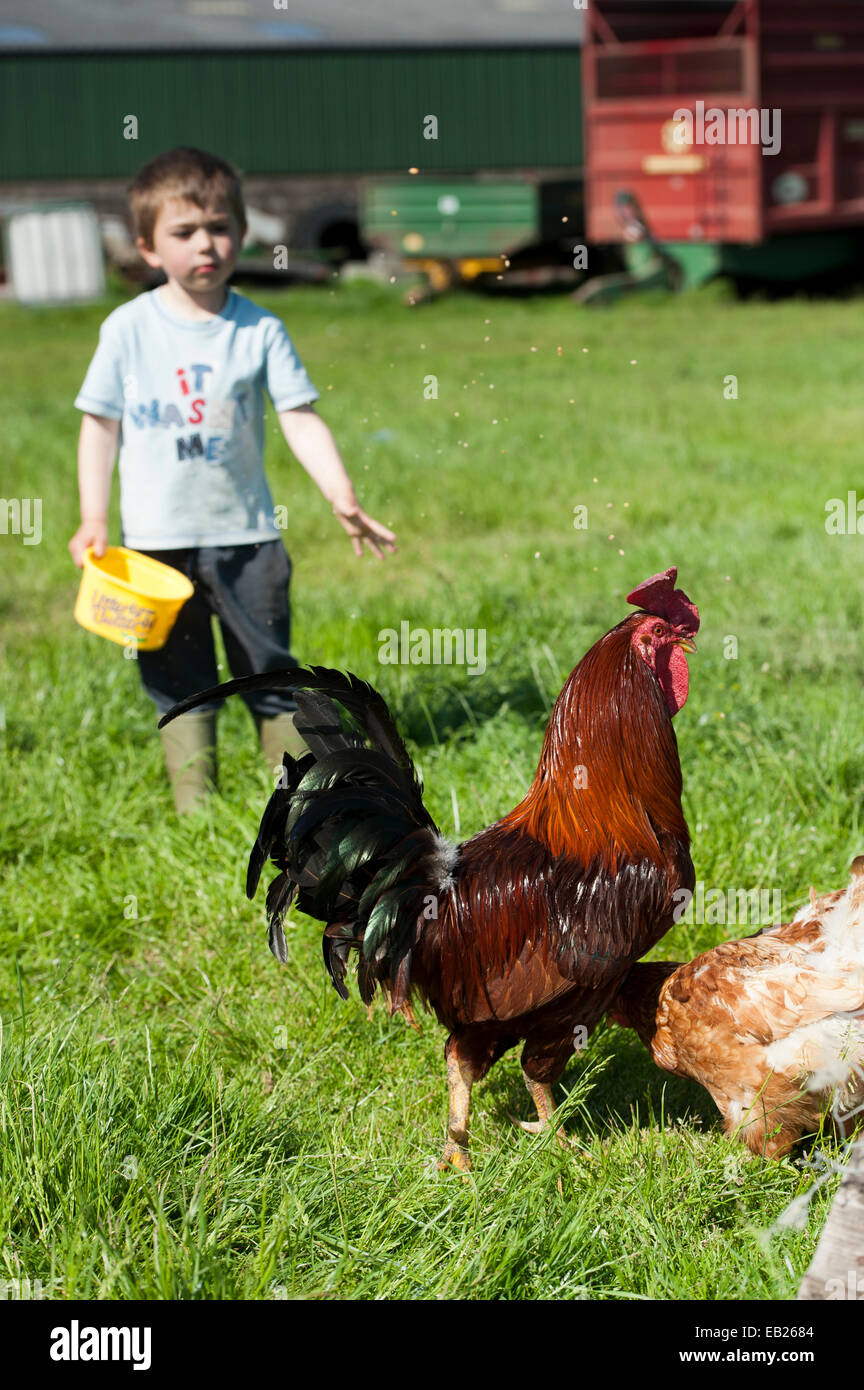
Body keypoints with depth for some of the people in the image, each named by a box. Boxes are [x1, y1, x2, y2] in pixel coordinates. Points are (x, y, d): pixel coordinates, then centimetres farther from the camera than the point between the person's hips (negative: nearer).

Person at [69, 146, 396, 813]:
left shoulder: (260, 329, -2)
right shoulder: (129, 328, -2)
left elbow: (300, 417, -3)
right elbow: (100, 425, 3)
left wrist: (342, 496, -14)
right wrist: (93, 518, -4)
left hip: (246, 533, 0)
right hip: (158, 539, 0)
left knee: (269, 667, 8)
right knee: (177, 678, 7)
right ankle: (195, 801, 15)